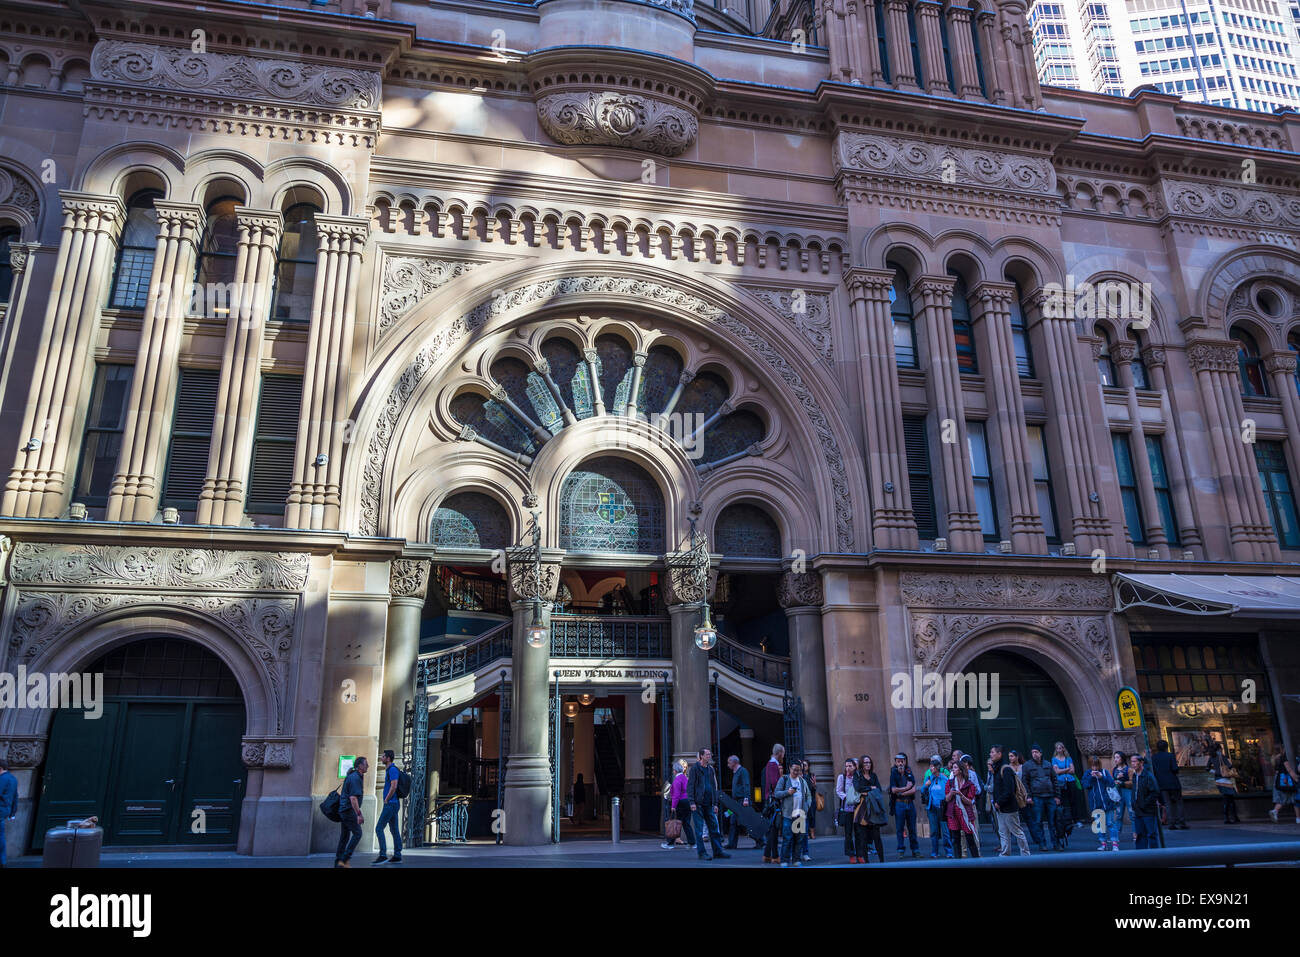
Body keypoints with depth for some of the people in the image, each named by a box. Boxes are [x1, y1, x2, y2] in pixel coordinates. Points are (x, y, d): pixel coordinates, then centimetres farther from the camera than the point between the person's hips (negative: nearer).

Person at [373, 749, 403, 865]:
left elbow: (394, 786, -22)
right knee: (394, 830, 9)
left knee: (379, 829, -11)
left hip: (391, 803, -10)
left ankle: (383, 855, -13)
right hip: (393, 804, 10)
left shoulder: (392, 769, -14)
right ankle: (397, 856, 10)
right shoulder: (390, 769, 16)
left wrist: (386, 800, -15)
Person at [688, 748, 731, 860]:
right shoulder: (695, 768, -5)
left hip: (708, 804, 6)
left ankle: (717, 851, 13)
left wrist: (715, 803, 13)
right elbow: (690, 786, -9)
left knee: (713, 827, 7)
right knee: (699, 829, -2)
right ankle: (701, 853, 5)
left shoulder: (710, 769, 14)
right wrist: (692, 802, -16)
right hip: (697, 804, -6)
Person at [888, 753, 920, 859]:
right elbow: (894, 790, -9)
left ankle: (915, 850, 12)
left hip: (910, 803, 2)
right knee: (900, 828, 0)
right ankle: (900, 851, 7)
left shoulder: (910, 774, 8)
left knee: (912, 828, 5)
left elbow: (913, 790, -3)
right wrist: (907, 787, -5)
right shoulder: (893, 775, 2)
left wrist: (901, 793, -11)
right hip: (899, 804, -2)